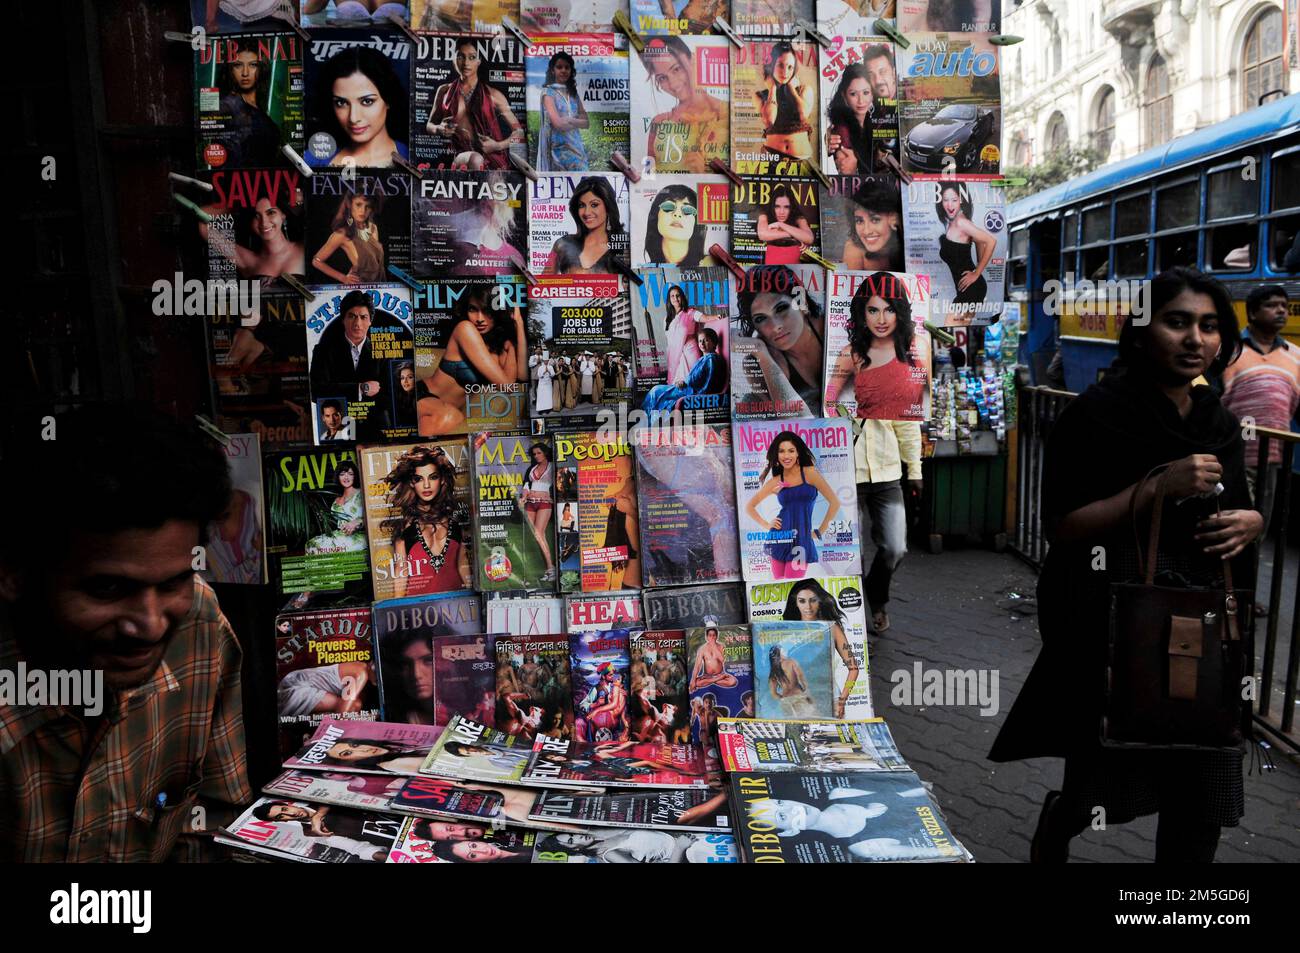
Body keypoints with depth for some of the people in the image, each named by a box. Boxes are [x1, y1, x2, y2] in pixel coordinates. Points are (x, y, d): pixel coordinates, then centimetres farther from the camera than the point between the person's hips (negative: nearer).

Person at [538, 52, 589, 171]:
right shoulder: (548, 92, -2)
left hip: (577, 145, 5)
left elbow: (586, 122, 9)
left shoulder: (573, 93, 15)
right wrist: (577, 121, 0)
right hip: (559, 148, -5)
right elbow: (558, 123, -15)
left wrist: (569, 121, -7)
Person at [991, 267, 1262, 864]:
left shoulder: (1220, 424, 9)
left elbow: (1234, 511, 21)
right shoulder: (1099, 413, -10)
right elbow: (1061, 527, -14)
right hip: (1114, 632, -5)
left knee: (1201, 805, 7)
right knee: (1095, 785, 8)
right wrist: (1160, 486, -22)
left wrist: (1252, 522, -2)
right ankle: (1050, 838, 42)